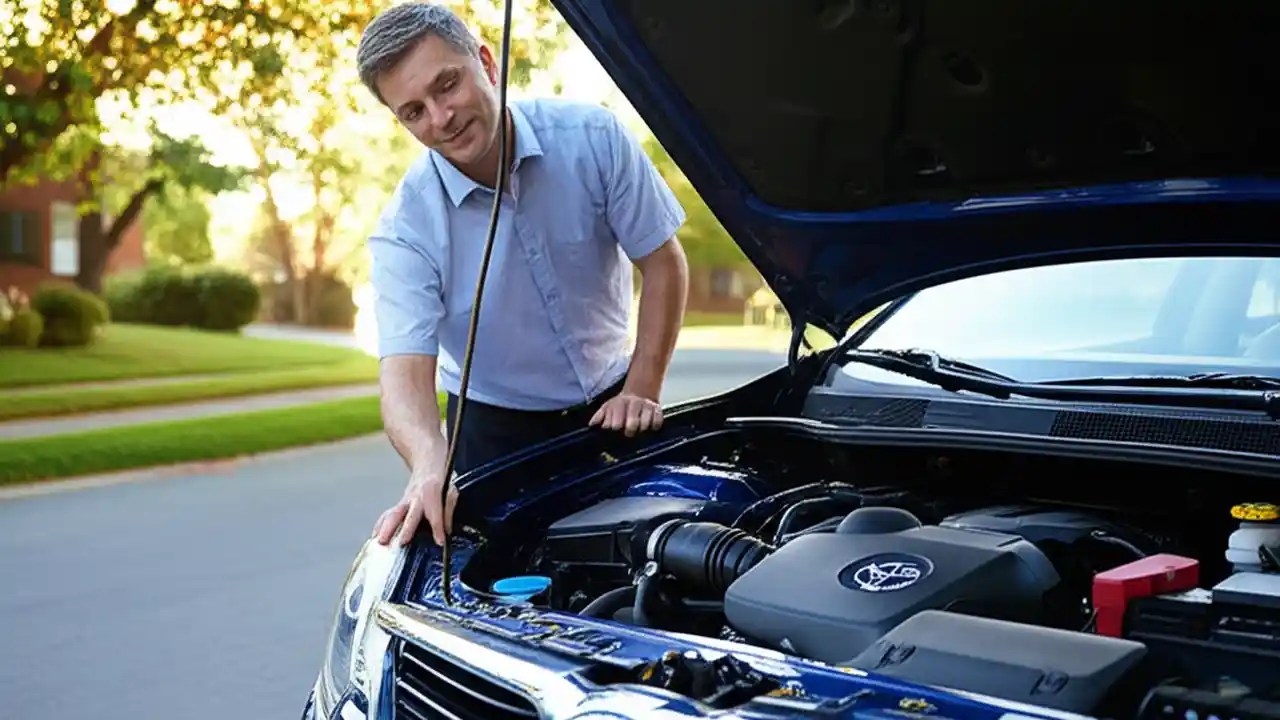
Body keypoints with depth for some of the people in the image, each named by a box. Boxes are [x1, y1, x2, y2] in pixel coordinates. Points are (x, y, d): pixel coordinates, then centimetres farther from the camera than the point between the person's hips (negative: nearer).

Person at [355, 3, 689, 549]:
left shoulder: (592, 138, -16)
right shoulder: (406, 229, -20)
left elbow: (663, 263, -9)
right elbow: (404, 368, -29)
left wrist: (642, 390, -15)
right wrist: (430, 464, -50)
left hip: (609, 406, 2)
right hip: (495, 428, -1)